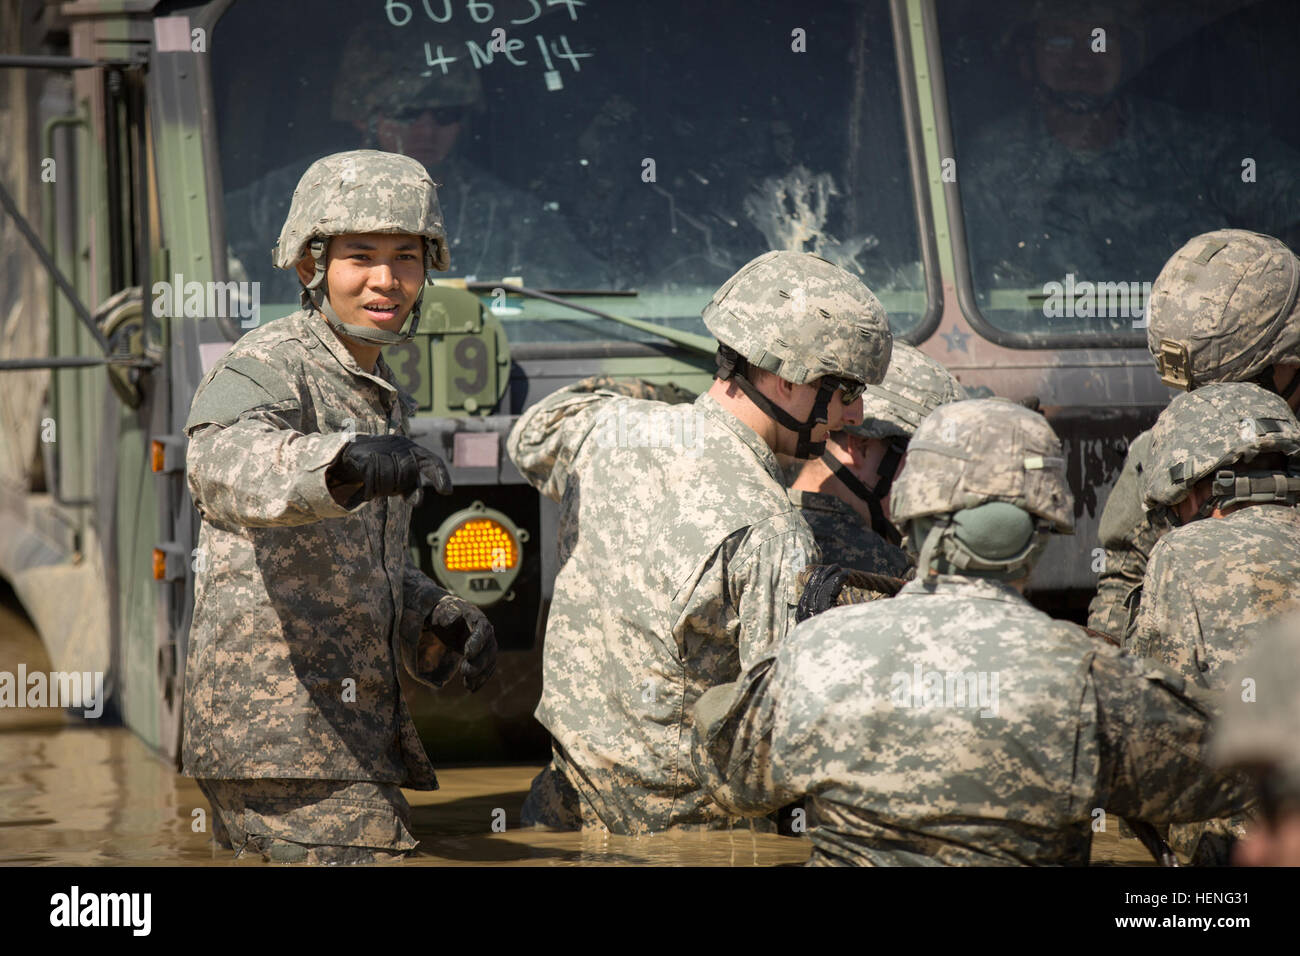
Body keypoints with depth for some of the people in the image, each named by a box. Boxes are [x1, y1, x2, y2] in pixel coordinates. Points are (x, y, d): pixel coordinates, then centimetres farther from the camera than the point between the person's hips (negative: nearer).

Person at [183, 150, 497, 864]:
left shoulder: (381, 398, 18)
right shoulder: (269, 368, -10)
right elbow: (225, 464, -35)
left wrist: (445, 624, 3)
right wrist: (345, 462, -55)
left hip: (346, 728, 9)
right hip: (277, 729, -9)